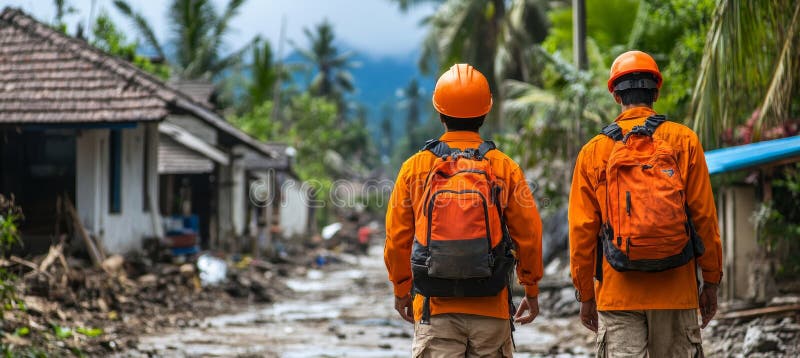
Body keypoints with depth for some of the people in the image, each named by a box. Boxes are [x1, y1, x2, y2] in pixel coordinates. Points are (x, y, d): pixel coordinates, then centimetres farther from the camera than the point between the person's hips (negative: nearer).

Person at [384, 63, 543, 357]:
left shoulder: (415, 167, 0)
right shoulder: (505, 168, -1)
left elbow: (397, 237, 5)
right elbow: (528, 234, 2)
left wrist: (401, 289, 20)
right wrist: (531, 290, 16)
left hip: (434, 309, 0)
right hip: (491, 309, 0)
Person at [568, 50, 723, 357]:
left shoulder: (593, 151, 4)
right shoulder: (683, 141, 2)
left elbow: (582, 229, 3)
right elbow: (704, 216, 0)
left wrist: (586, 295, 11)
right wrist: (711, 281, 8)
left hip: (617, 293, 0)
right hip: (676, 289, 0)